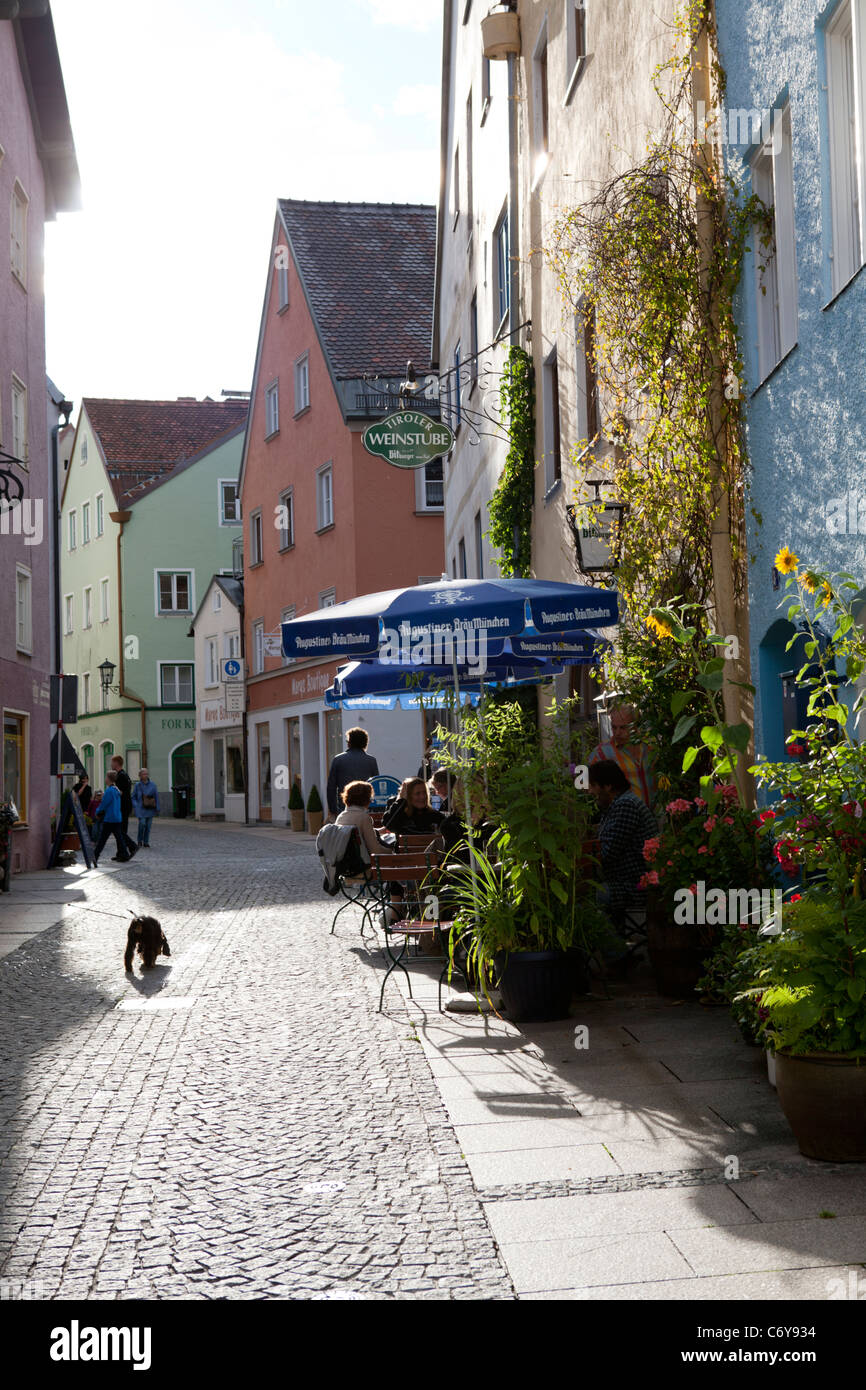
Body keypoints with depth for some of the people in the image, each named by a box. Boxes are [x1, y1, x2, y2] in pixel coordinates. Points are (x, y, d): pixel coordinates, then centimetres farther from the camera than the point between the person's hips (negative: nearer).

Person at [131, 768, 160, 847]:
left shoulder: (152, 785, 4)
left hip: (150, 808, 2)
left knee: (148, 826, 4)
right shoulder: (137, 785, 0)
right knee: (142, 823, -16)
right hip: (141, 808, -2)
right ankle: (140, 841, 3)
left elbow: (156, 797, 6)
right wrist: (135, 806, -8)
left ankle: (146, 842, 17)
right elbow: (133, 797, 6)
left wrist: (157, 809, 4)